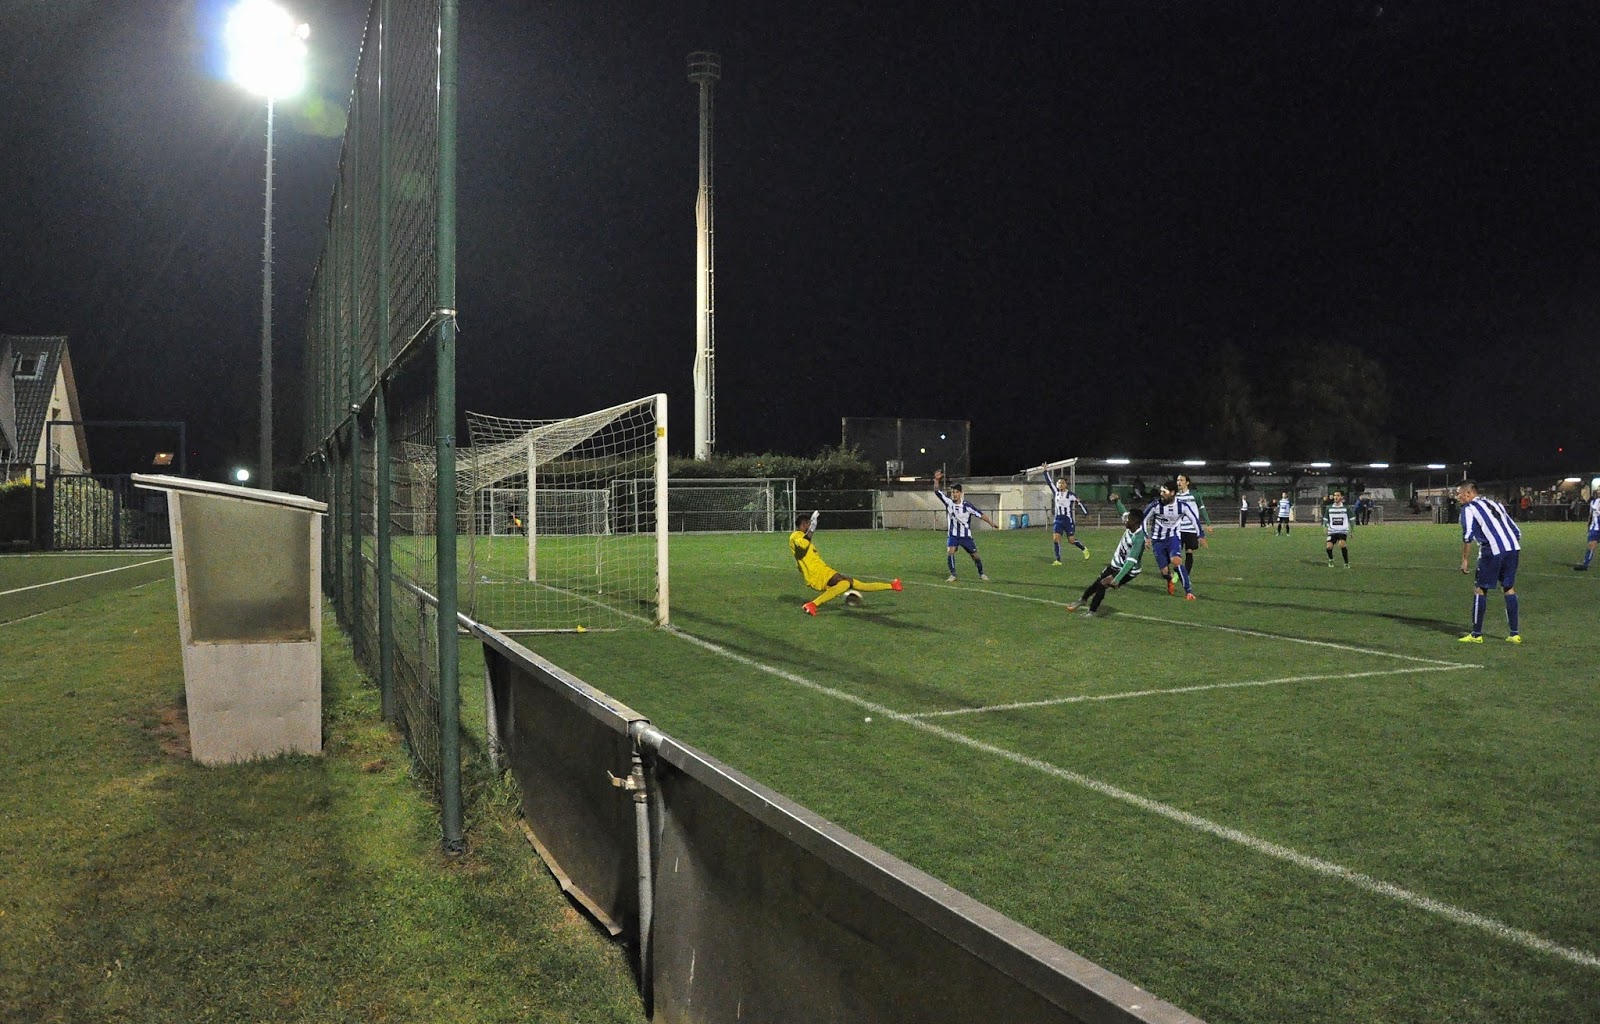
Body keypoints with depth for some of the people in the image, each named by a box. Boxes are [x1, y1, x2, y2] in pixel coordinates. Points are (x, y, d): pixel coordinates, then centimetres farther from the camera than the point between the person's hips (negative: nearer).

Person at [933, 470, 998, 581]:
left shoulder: (967, 505, -14)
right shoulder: (948, 502, -10)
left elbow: (979, 514, -10)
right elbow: (937, 492, -17)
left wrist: (991, 523, -15)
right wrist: (936, 480, -33)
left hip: (966, 535, 0)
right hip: (953, 535, 0)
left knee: (975, 555, 6)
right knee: (950, 552, -22)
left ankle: (981, 574, 30)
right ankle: (953, 575, -10)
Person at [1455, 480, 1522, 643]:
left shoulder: (1469, 508, 4)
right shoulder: (1495, 503, 25)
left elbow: (1468, 535, -10)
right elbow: (1516, 531, 24)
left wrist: (1465, 560, -6)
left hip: (1493, 551, -7)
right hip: (1513, 548, 7)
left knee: (1480, 589, 4)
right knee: (1509, 588, 16)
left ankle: (1476, 634, 7)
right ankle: (1515, 634, 16)